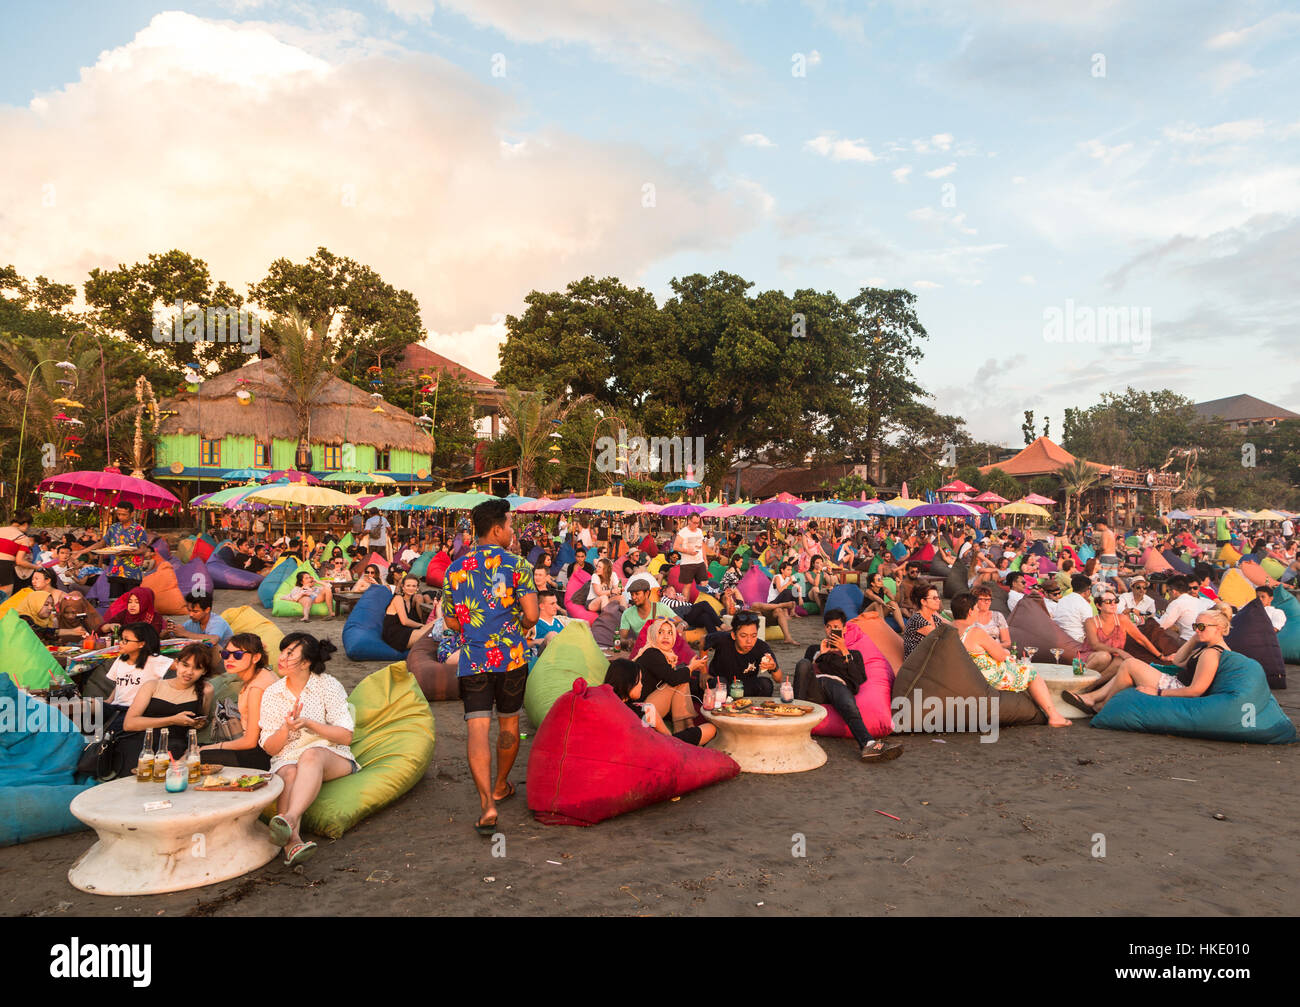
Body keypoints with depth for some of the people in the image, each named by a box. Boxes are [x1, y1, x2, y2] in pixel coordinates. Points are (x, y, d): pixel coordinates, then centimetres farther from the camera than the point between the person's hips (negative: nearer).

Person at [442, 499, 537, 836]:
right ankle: (501, 786, 36)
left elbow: (451, 621, 13)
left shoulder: (454, 570, 5)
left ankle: (487, 804, -18)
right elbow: (531, 614, -14)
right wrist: (518, 628, 7)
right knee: (509, 721, 19)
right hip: (511, 657, -1)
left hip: (472, 660, 1)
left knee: (477, 728, -5)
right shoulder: (516, 564, -6)